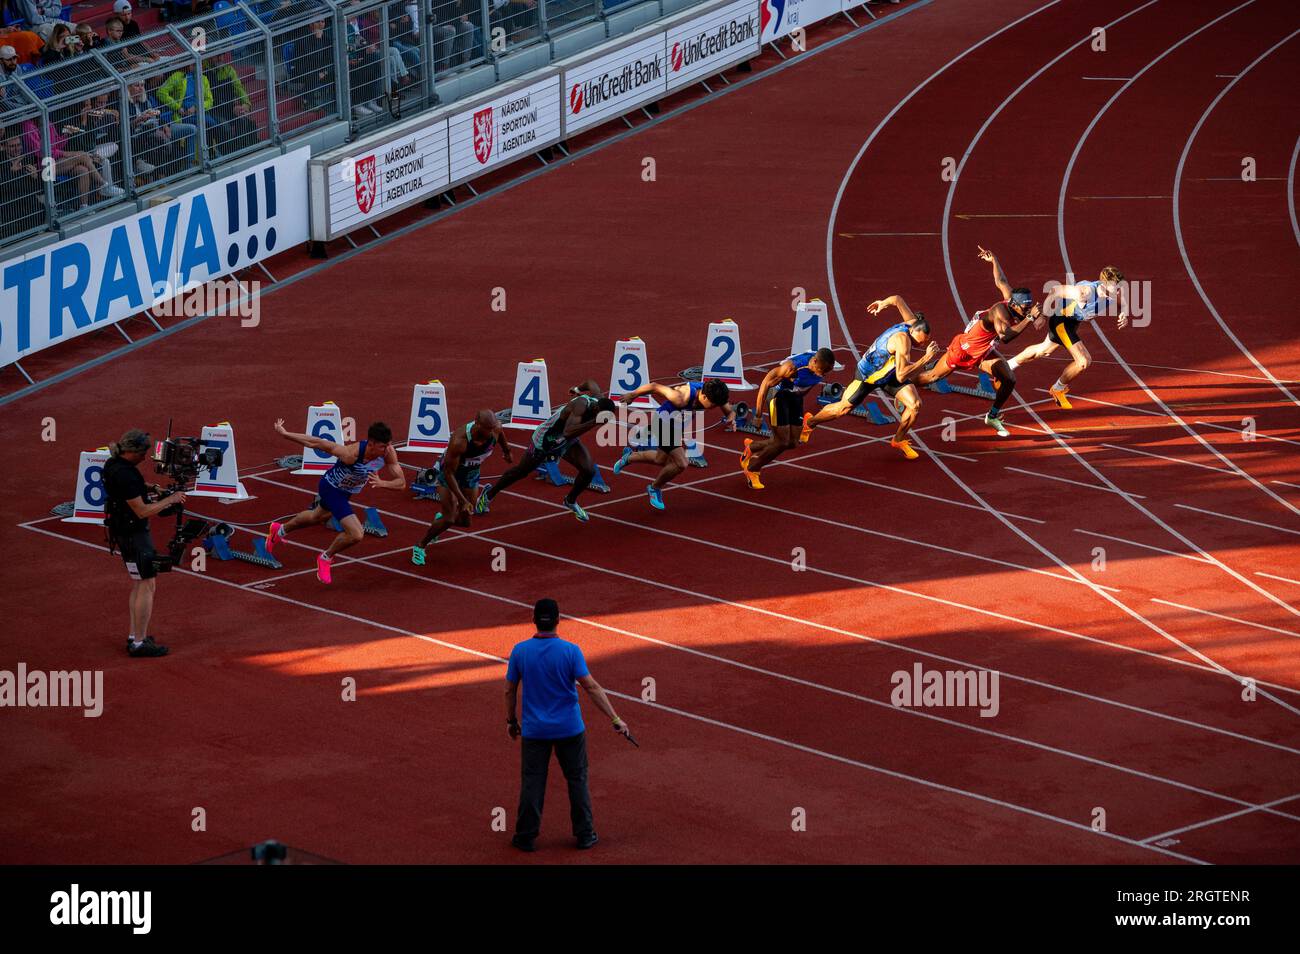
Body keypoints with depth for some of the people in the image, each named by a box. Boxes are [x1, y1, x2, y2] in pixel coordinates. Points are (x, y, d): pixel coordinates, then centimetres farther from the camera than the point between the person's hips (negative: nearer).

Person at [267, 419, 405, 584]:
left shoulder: (388, 453, -27)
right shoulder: (352, 453, -42)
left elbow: (401, 482, -23)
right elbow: (316, 443, -32)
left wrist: (381, 483, -45)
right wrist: (284, 434, -25)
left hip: (346, 490, 7)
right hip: (331, 488, -7)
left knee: (316, 517, 33)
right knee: (356, 535, -17)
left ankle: (280, 530, 60)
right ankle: (325, 558, 12)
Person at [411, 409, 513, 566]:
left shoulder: (495, 428, -26)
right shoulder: (459, 441, -42)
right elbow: (449, 473, -33)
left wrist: (507, 451, 23)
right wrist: (463, 500, -35)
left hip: (471, 473, 5)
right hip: (448, 472, -5)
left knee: (464, 521, 9)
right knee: (449, 520, -12)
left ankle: (441, 517, 43)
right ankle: (420, 547, 11)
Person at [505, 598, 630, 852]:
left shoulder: (520, 651, -8)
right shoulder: (571, 651, -14)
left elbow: (510, 691, 0)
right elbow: (592, 687, -17)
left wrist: (511, 720, 15)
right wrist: (615, 719, -15)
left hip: (534, 730, 1)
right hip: (570, 730, -1)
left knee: (532, 782, 9)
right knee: (577, 780, 12)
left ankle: (526, 837, 13)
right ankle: (584, 834, 18)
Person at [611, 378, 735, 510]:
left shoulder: (713, 394, -23)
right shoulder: (682, 398, -41)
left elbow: (730, 411, -7)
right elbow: (655, 386, -30)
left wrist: (731, 419, -33)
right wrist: (632, 395, -14)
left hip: (678, 424, 8)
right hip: (664, 421, -8)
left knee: (661, 461, 25)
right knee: (680, 464, -14)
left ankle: (629, 457, 51)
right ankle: (655, 488, 12)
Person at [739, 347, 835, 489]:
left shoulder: (823, 365, -15)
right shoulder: (793, 367, -36)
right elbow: (766, 383, -27)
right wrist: (758, 414, -23)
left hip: (796, 397, 7)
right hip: (779, 396, -7)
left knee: (792, 442, 7)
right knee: (781, 443, -10)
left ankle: (751, 447, 31)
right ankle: (751, 470, 13)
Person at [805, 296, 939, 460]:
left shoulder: (913, 323, -19)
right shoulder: (902, 340, -41)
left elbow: (897, 299, -3)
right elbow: (901, 376, -47)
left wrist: (883, 303, 18)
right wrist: (926, 359, -47)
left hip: (890, 373, 7)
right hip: (868, 374, -7)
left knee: (915, 404, -11)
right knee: (843, 409, 10)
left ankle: (899, 441, 12)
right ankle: (810, 421, 38)